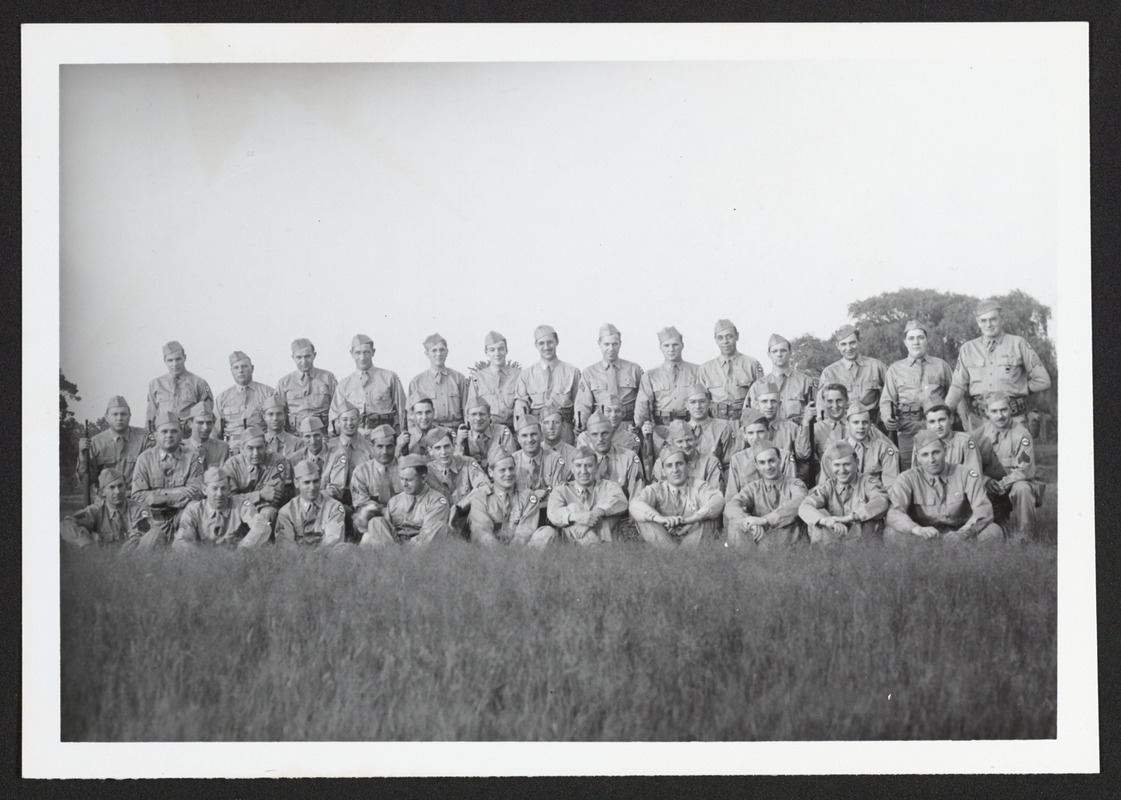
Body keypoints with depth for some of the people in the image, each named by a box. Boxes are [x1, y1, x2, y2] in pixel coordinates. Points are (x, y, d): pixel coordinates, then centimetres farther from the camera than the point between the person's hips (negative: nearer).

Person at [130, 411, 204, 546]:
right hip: (155, 520, -1)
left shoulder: (190, 458, 5)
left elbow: (196, 493, -8)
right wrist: (173, 493, -12)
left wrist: (158, 496, -12)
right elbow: (138, 495, -4)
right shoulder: (145, 459, 5)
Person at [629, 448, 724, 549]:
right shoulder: (656, 490, 6)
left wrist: (693, 518, -35)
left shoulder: (698, 487, 5)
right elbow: (635, 504, -14)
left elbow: (718, 499, -17)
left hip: (693, 541, -1)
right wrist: (659, 518, -35)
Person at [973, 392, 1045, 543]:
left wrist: (1003, 483, -24)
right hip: (991, 489, 4)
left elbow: (1026, 471, -17)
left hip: (1016, 484, -4)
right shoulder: (980, 434, 1)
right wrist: (986, 480, -16)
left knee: (1021, 488, -36)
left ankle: (1025, 536, -20)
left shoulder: (1021, 434, -11)